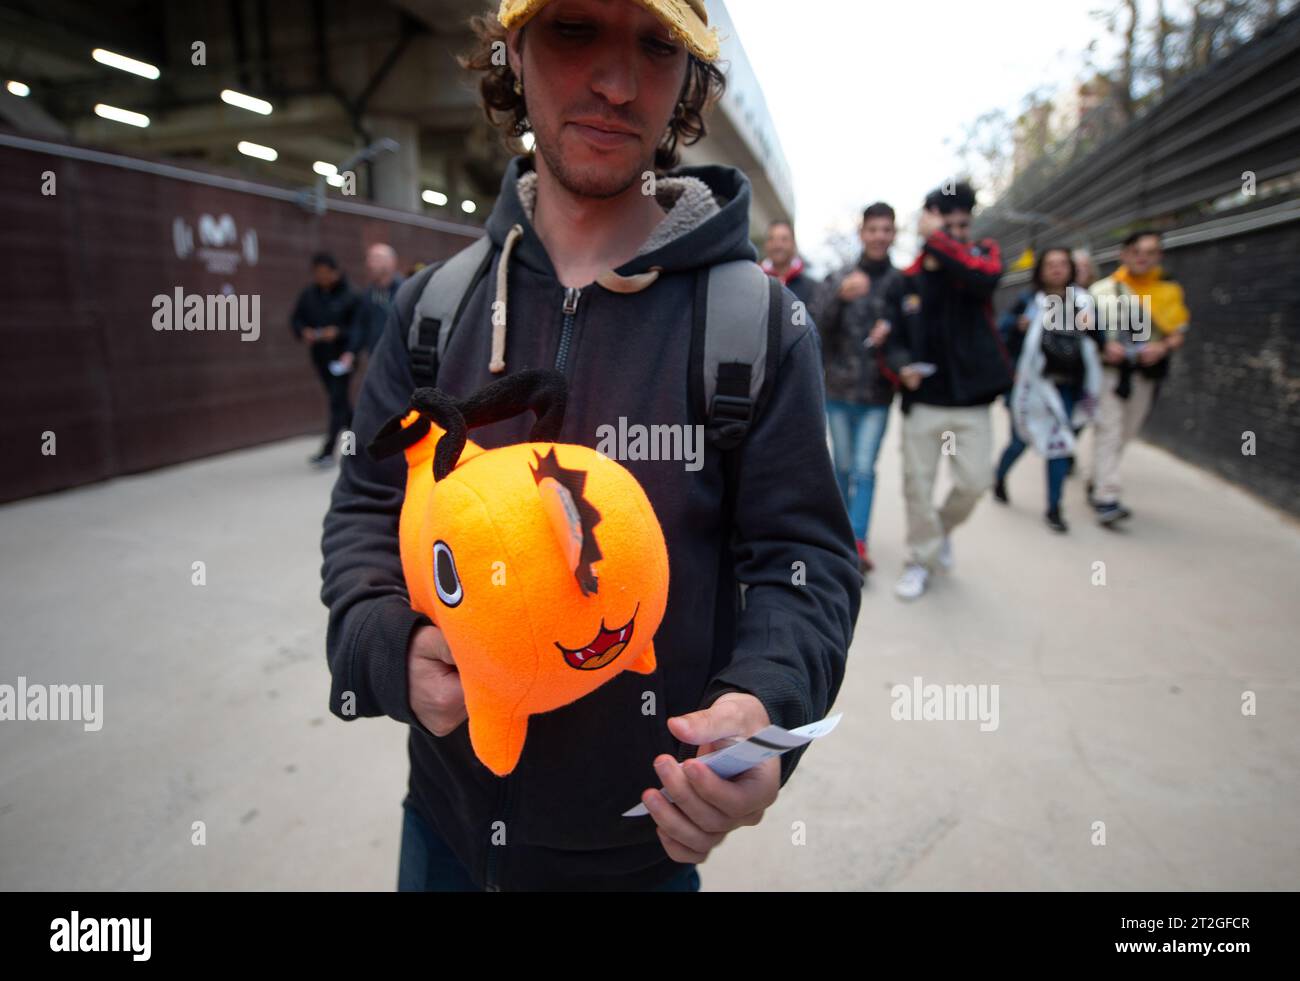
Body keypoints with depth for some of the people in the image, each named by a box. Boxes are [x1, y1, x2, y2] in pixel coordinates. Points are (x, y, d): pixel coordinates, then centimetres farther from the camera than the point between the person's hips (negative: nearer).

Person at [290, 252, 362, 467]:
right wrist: (303, 332, -10)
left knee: (337, 400, -7)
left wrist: (338, 333, -23)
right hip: (320, 356, 5)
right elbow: (296, 319, 10)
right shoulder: (308, 295, 4)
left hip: (342, 355, -5)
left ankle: (328, 451, -7)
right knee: (340, 400, 15)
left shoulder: (349, 296, -9)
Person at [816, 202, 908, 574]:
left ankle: (858, 544, -7)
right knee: (843, 467, 12)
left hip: (877, 392, -2)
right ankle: (844, 529, 30)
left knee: (864, 469, -9)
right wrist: (841, 296, -27)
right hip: (839, 388, 2)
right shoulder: (838, 278, 3)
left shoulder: (901, 281, 0)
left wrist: (892, 328, -18)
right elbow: (821, 328, -9)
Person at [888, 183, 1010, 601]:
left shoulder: (983, 253, 3)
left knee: (975, 481, -2)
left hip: (970, 402, 0)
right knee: (918, 485, 4)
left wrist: (937, 239, -20)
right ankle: (921, 559, 23)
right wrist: (903, 365, -14)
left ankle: (943, 527, 30)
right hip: (922, 402, 1)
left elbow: (985, 278, -22)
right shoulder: (911, 279, 4)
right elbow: (896, 337, 7)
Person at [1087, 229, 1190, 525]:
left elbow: (1181, 330, 9)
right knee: (1107, 430, -12)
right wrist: (1104, 347, -14)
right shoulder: (1104, 288, 2)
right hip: (1109, 369, -3)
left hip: (1146, 374, 4)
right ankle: (1106, 498, -15)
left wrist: (1164, 347, -12)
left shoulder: (1170, 291, 9)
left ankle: (1097, 483, 30)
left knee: (1124, 433, 12)